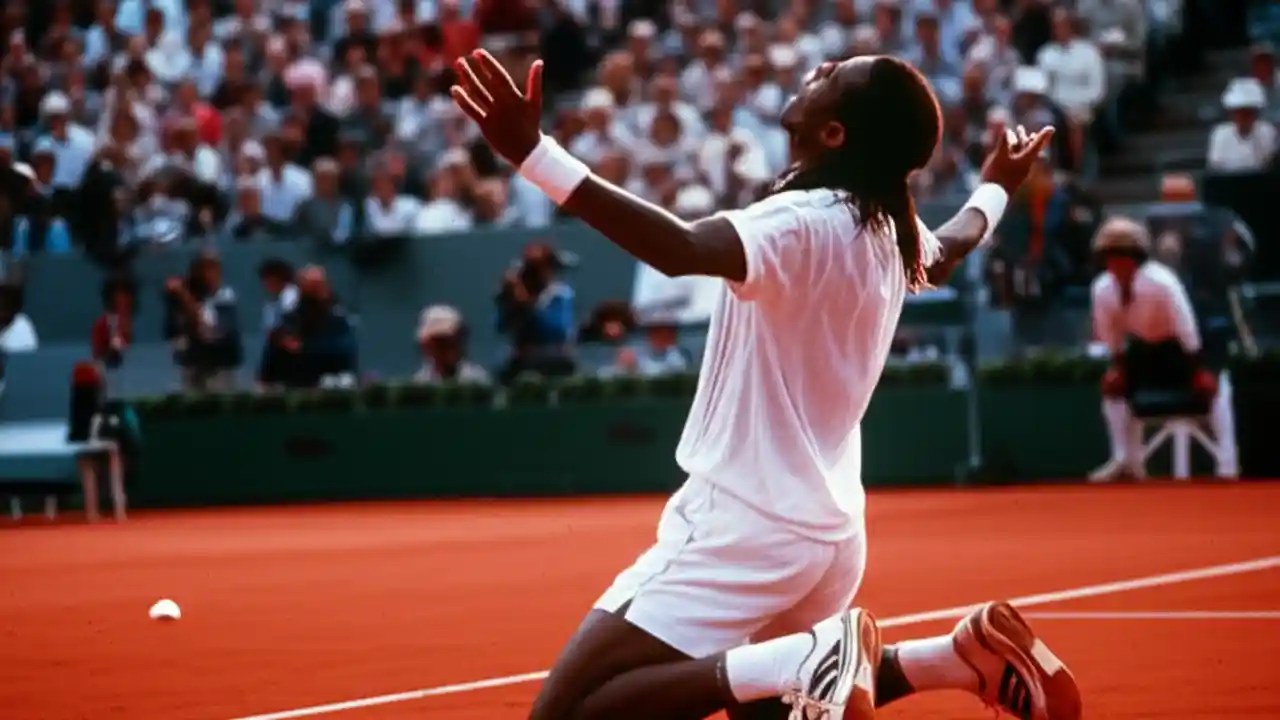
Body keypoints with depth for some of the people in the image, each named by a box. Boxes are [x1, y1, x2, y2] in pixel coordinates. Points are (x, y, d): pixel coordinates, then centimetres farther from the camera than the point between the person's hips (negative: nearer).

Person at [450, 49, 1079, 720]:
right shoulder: (893, 231, 3)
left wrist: (532, 153, -49)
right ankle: (966, 652, 14)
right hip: (824, 530, 9)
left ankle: (808, 660, -22)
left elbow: (682, 247, -41)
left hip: (747, 525, -9)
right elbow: (947, 250, 29)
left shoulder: (804, 222, -21)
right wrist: (996, 187, 51)